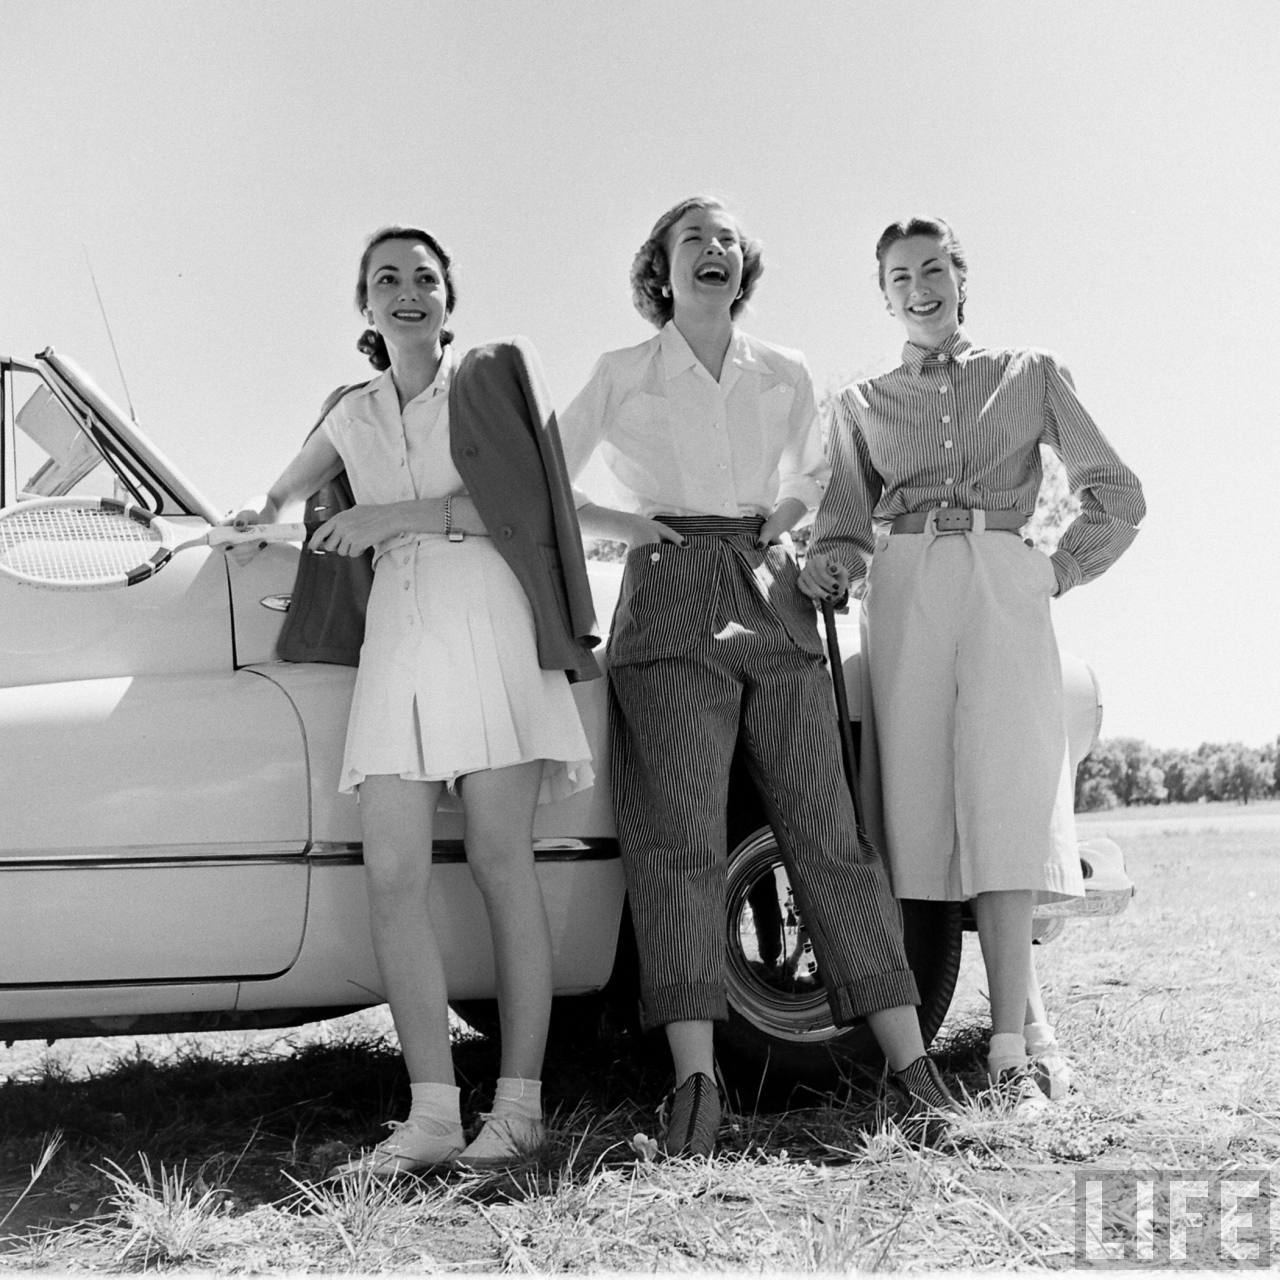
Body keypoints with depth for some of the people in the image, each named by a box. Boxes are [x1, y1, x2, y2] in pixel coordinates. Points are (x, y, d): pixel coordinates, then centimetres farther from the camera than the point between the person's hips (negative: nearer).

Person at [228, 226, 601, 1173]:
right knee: (394, 875, -8)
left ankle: (519, 1105, -3)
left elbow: (526, 501, -3)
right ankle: (434, 1113, -6)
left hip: (488, 617, -4)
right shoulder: (354, 416, 23)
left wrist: (400, 514, -5)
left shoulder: (490, 379, 11)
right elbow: (277, 498, 41)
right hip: (395, 628, 4)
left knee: (501, 864, -7)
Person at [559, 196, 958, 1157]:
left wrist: (786, 518, 11)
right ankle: (696, 1078, -11)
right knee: (681, 835, -10)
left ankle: (911, 1060, -1)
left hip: (773, 599, 2)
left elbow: (815, 471, 31)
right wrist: (621, 523, -2)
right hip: (670, 606, -2)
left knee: (826, 827, -2)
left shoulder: (787, 376, 15)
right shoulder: (622, 376, 8)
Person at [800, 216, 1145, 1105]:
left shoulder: (1032, 375, 14)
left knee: (1003, 800, -13)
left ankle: (1009, 1044, -12)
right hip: (903, 596, 2)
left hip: (1005, 590, -2)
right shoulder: (862, 404, 18)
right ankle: (1033, 1023, 4)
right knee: (929, 802, -7)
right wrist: (829, 568, -7)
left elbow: (1117, 498, 13)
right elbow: (849, 525, 13)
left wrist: (1059, 573, 4)